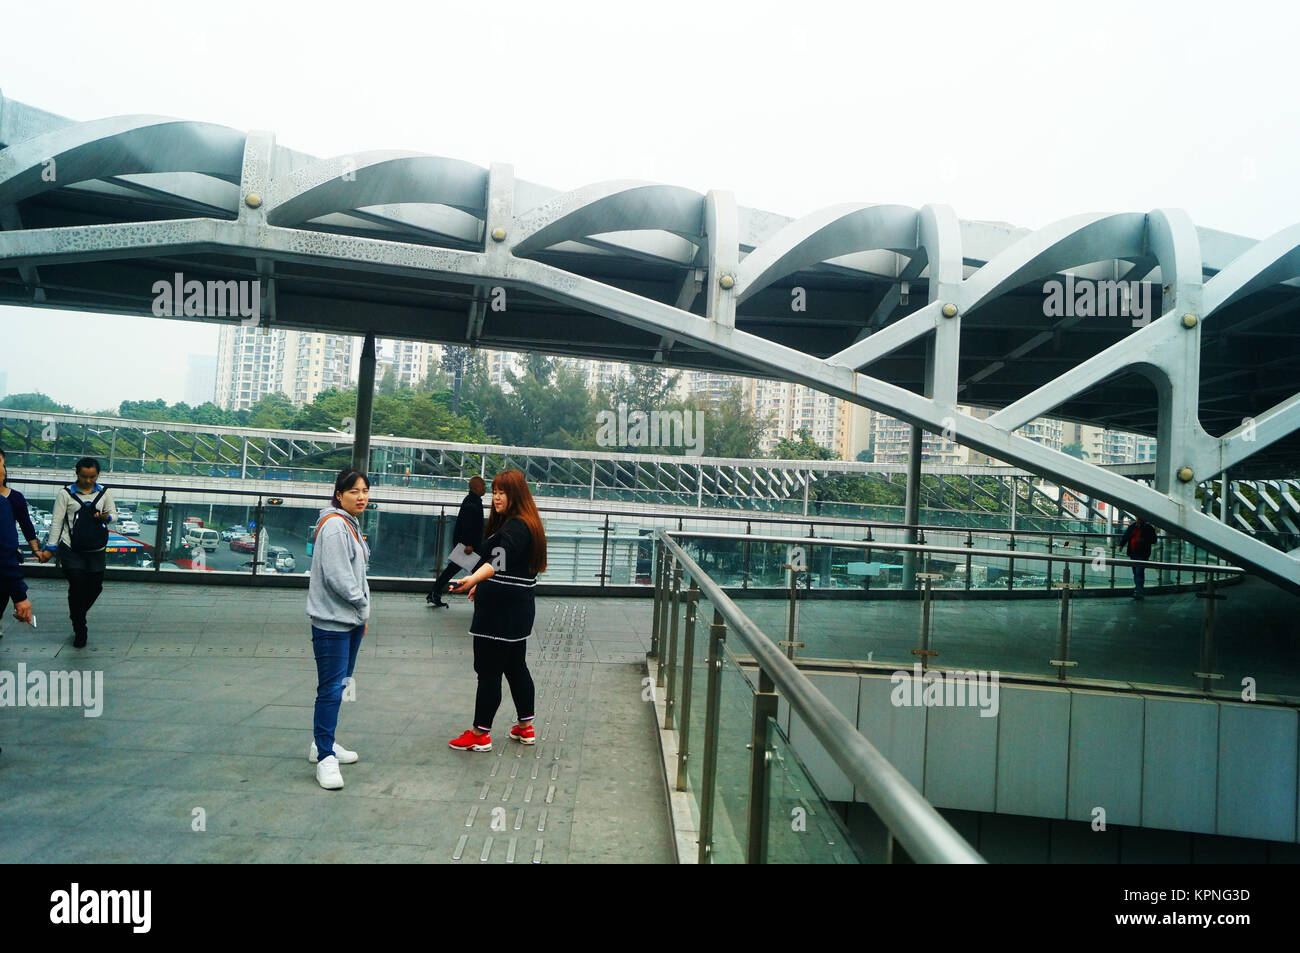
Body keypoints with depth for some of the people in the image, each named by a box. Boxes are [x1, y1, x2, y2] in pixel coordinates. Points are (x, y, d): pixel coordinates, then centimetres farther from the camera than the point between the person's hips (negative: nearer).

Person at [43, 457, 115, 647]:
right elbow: (56, 521, 1)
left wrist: (106, 516, -9)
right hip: (71, 549, -2)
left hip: (96, 550, 3)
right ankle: (79, 630, 5)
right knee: (77, 586, -6)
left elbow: (114, 515, 15)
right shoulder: (66, 493, 0)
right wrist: (50, 547, -3)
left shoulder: (105, 492, 7)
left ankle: (78, 616, 31)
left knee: (95, 586, 3)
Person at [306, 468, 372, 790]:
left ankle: (323, 743, 31)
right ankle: (325, 758, -1)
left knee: (340, 683, 18)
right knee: (331, 688, -7)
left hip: (351, 619, 10)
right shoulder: (334, 525, -16)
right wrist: (361, 602, -9)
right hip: (332, 621, -10)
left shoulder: (352, 524, 15)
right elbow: (337, 575, -22)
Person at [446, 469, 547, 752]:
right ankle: (525, 727, 27)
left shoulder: (515, 528, -18)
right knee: (516, 666, 17)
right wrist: (482, 586, 39)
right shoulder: (525, 524, 15)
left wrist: (473, 579, -53)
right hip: (518, 610, 11)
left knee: (488, 671, -2)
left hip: (501, 612, -11)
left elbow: (498, 561, -37)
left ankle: (480, 734, 6)